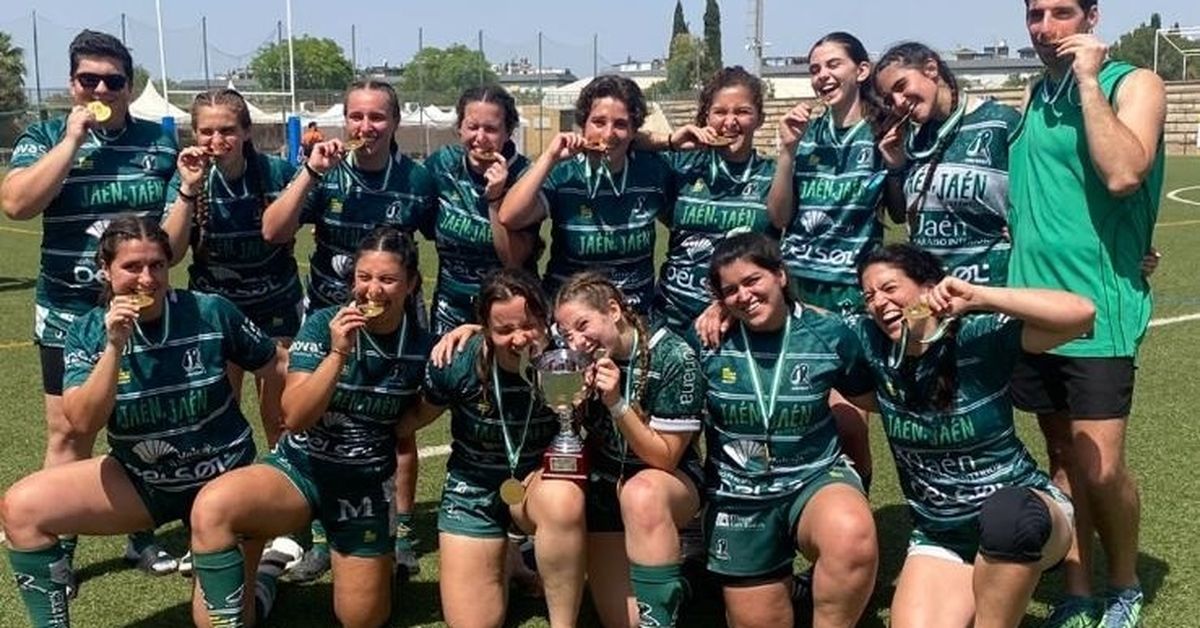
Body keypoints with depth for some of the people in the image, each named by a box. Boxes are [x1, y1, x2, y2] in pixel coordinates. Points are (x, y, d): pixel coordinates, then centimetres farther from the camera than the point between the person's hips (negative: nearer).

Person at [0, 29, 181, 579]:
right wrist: (73, 137, -20)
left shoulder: (160, 140, 4)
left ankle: (142, 535, 28)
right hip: (70, 317, -2)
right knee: (69, 436, 1)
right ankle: (56, 552, 13)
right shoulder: (44, 138, -3)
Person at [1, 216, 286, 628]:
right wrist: (115, 346, -32)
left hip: (222, 478, -2)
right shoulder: (88, 333, -10)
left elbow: (277, 368, -3)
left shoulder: (210, 313, -16)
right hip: (141, 481, 2)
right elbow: (83, 423, -22)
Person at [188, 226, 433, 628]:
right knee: (211, 508, -32)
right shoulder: (324, 323, -12)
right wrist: (337, 353, -30)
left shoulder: (422, 347, -8)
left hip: (368, 486, 2)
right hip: (300, 468, -1)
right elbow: (294, 417, -20)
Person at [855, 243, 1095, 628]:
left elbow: (1081, 313, -28)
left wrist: (976, 297, -29)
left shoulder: (979, 337, -16)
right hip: (940, 538, 3)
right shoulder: (871, 343, -4)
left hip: (1022, 512, -2)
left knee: (1006, 512, -40)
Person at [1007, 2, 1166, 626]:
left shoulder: (1134, 84, -5)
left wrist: (1088, 81, -18)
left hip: (1097, 309, -6)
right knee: (1062, 457, 11)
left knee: (1100, 466, -8)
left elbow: (1122, 175, -23)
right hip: (1033, 303, 6)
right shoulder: (1036, 95, 14)